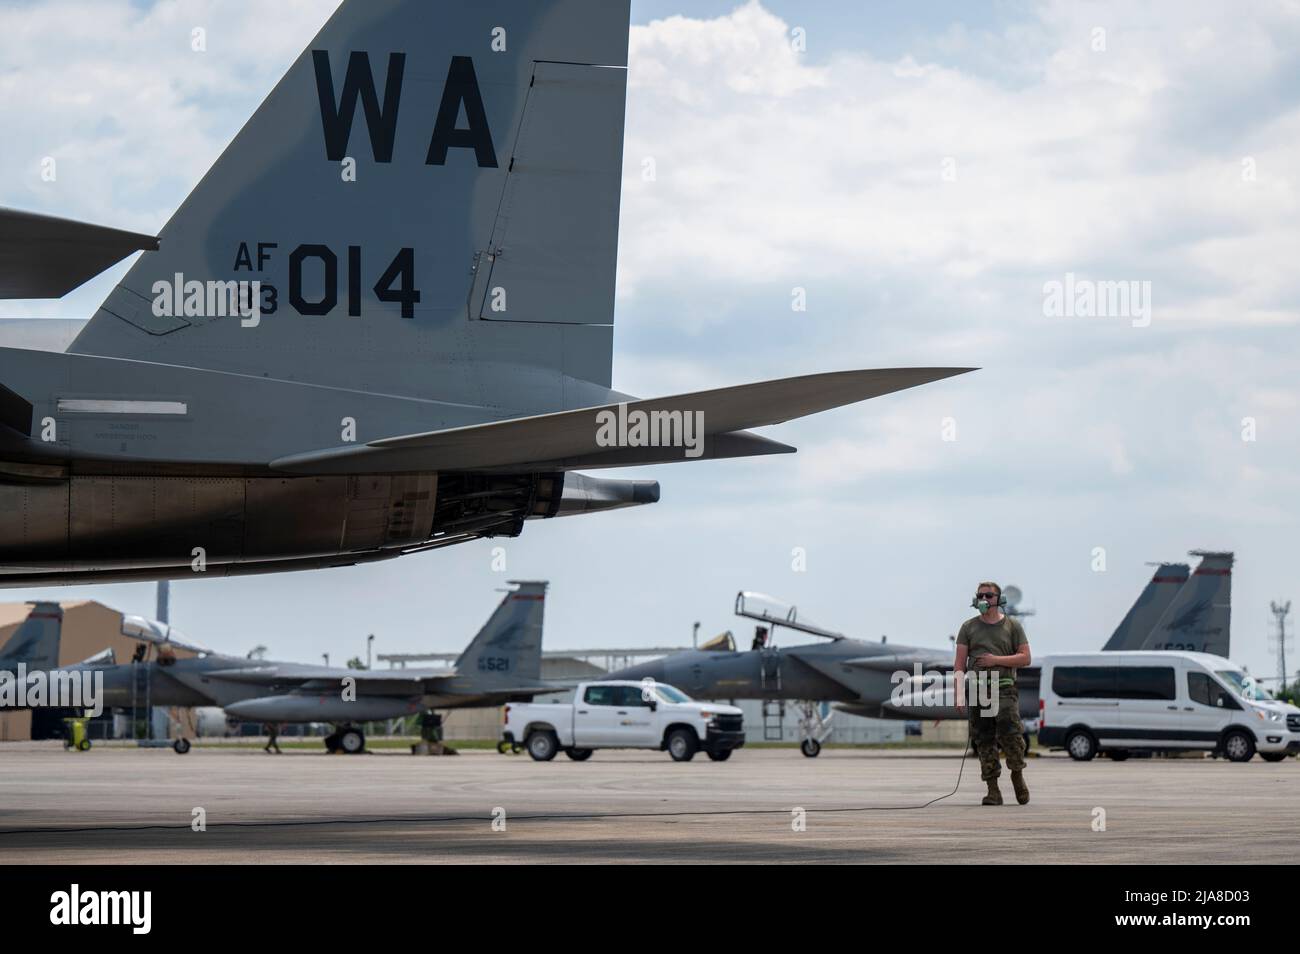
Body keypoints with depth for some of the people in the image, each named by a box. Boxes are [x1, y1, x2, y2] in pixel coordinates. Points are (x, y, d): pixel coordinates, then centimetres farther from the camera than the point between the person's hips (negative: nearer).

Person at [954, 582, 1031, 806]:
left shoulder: (1012, 626, 10)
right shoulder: (969, 627, 12)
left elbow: (1025, 658, 5)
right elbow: (959, 663, 8)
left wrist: (996, 660, -7)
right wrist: (960, 694, -3)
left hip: (1004, 689, -2)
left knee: (1010, 733, -19)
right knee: (983, 740, -1)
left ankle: (1017, 775, 3)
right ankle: (993, 790, 1)